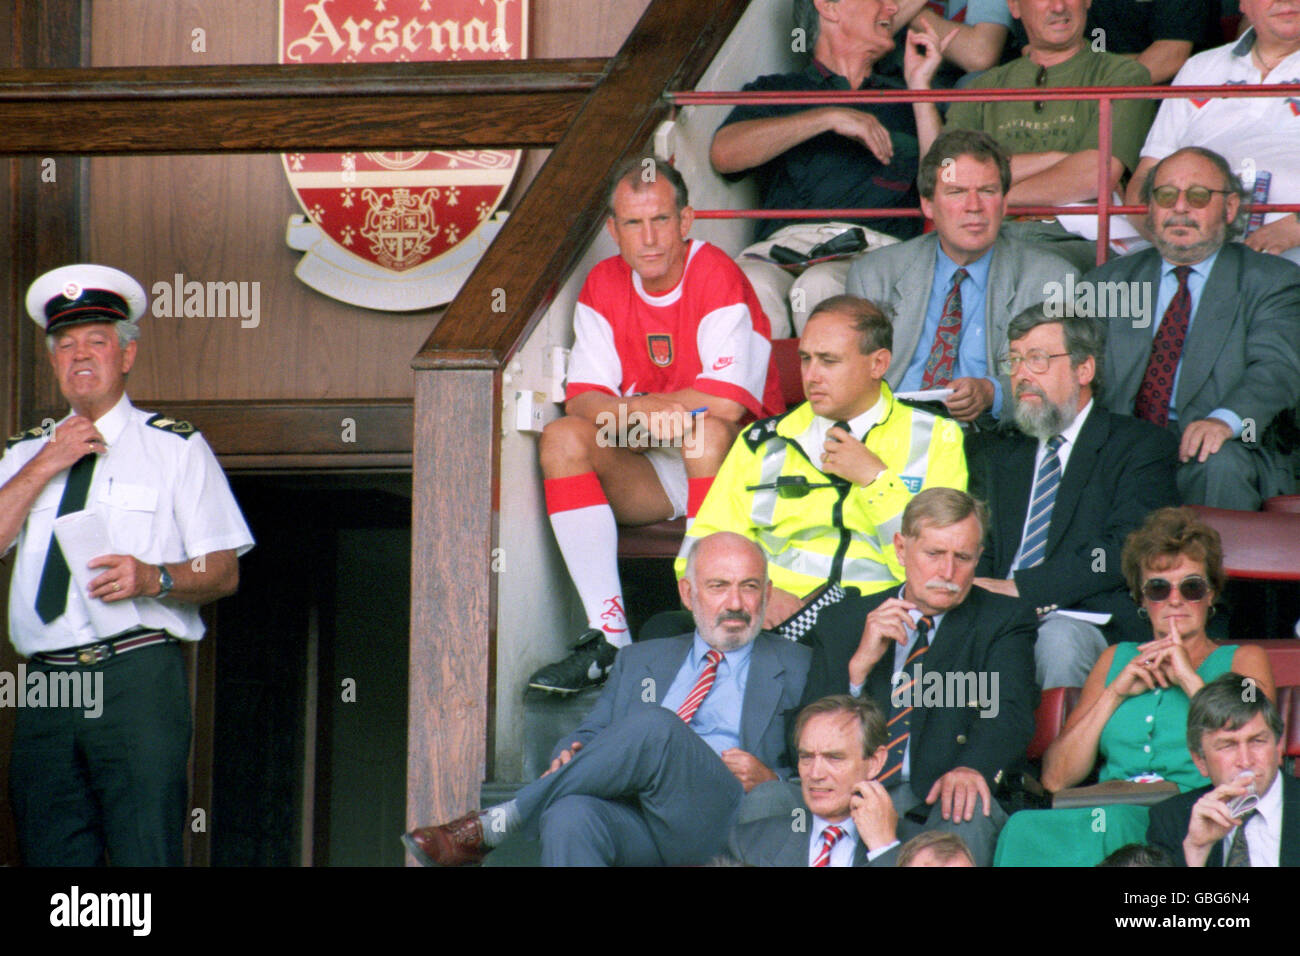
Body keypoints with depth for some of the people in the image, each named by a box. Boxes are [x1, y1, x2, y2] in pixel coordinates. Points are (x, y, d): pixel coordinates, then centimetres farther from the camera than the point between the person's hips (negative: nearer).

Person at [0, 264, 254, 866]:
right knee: (50, 859, 0)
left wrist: (154, 579, -16)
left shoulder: (175, 448, 9)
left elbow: (223, 572, 3)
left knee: (147, 857, -13)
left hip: (139, 678, -4)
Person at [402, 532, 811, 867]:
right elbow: (590, 734, 25)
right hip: (635, 815, 3)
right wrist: (569, 757, 0)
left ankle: (495, 824, -24)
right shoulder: (639, 661, 31)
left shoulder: (796, 668, 21)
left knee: (652, 726, -32)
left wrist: (769, 780, -5)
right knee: (570, 817, -35)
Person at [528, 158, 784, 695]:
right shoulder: (603, 287, 2)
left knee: (705, 432, -36)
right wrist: (653, 417, -25)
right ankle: (608, 636, -25)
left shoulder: (718, 278, -15)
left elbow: (725, 403, -25)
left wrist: (624, 409, -16)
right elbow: (584, 400, -4)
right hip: (649, 474, 5)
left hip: (736, 466, -5)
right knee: (563, 440, -19)